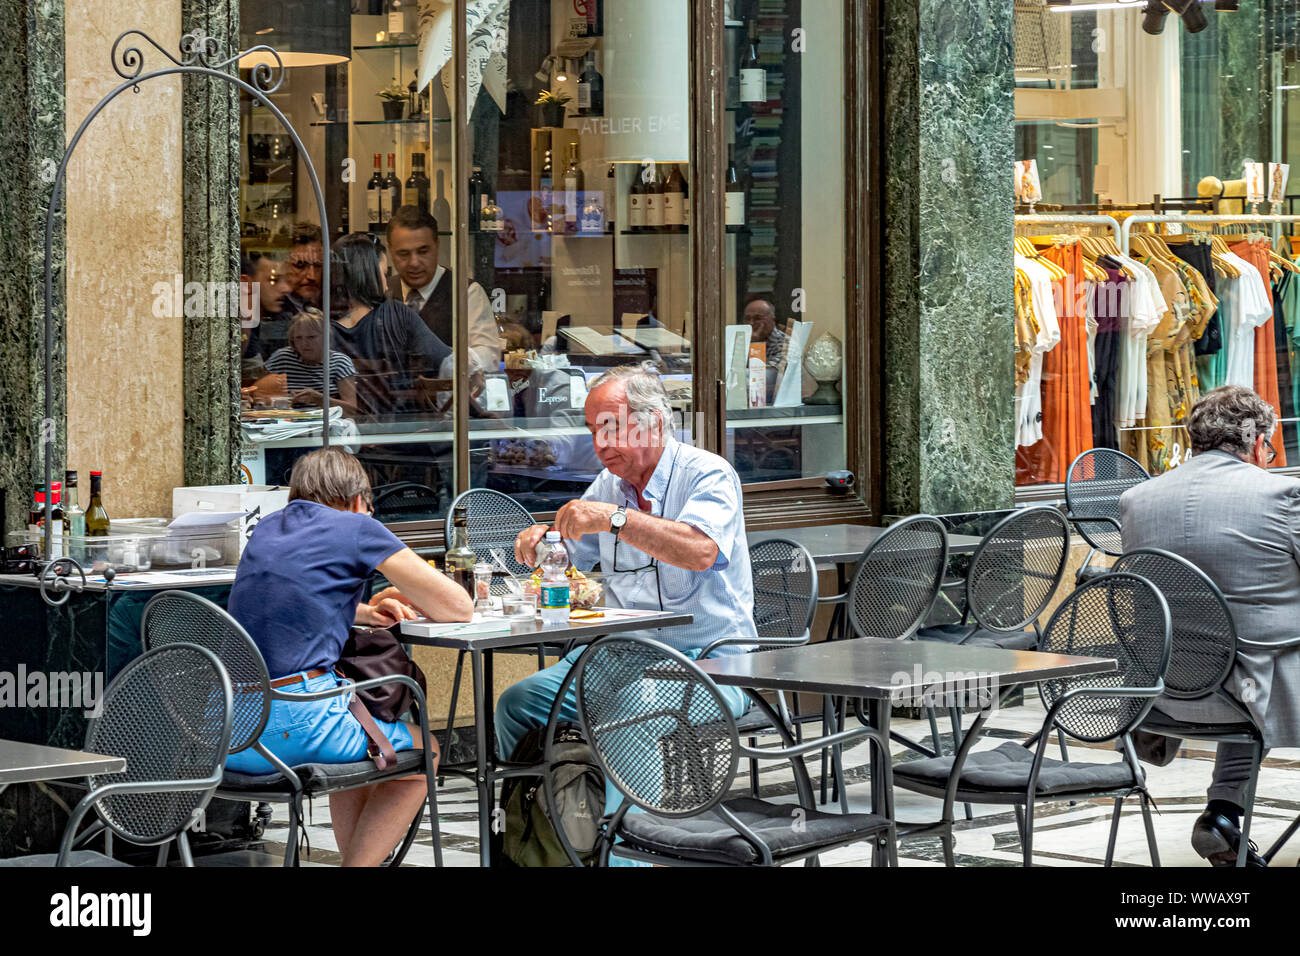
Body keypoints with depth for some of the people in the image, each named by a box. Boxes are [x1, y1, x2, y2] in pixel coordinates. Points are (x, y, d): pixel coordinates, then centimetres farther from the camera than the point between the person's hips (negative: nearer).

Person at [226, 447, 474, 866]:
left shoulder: (267, 528, 20)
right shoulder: (356, 528, 2)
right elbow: (459, 607, 3)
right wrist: (409, 598, 24)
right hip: (293, 723, -7)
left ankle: (360, 860, 29)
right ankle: (360, 863, 10)